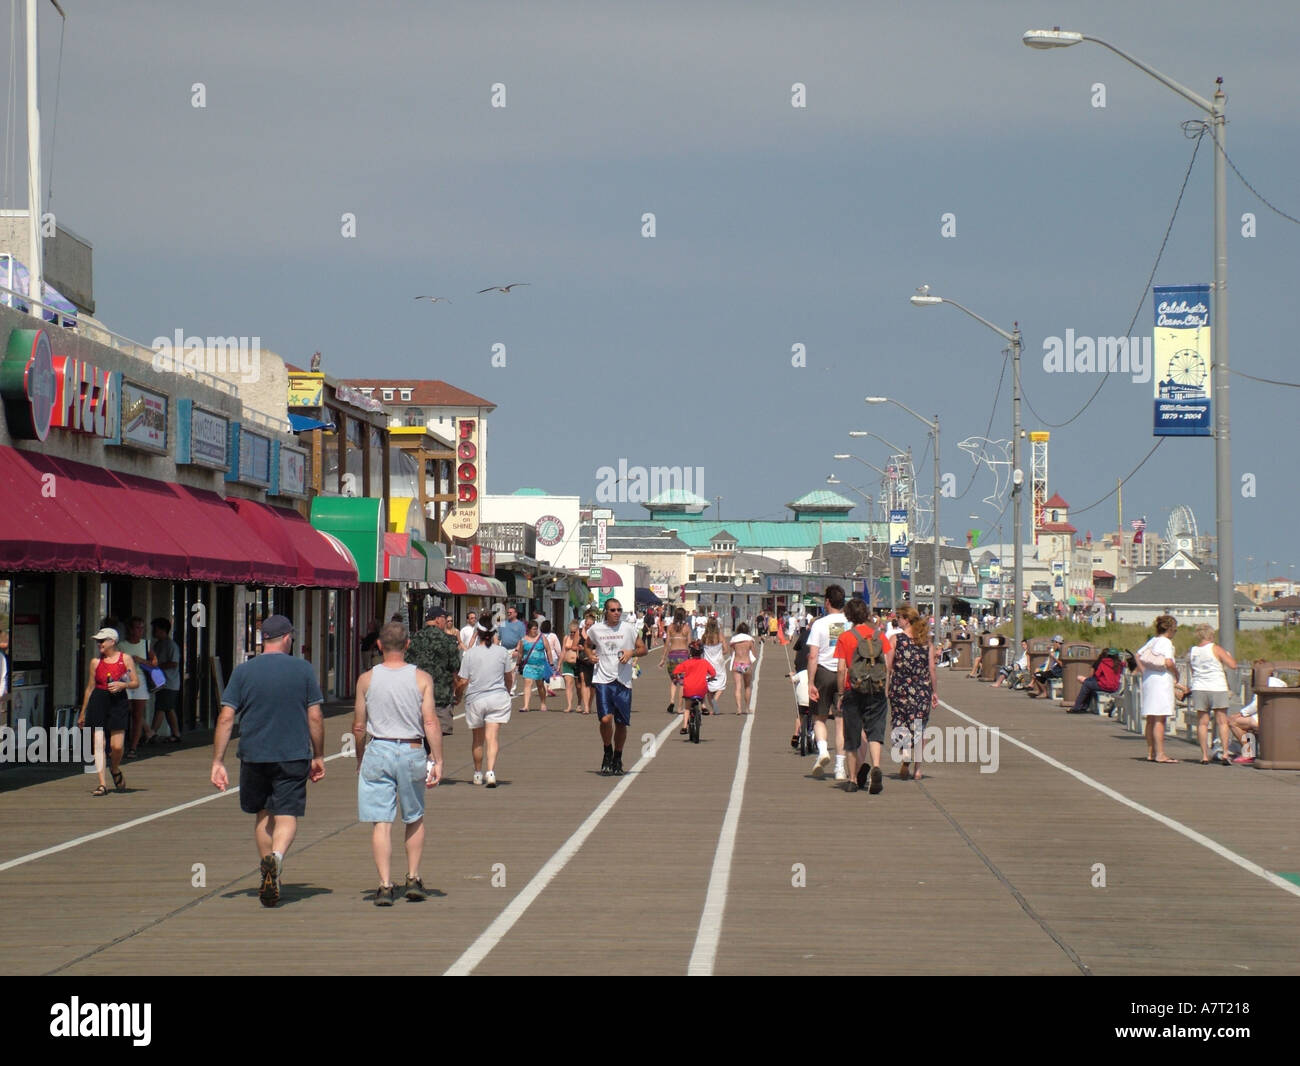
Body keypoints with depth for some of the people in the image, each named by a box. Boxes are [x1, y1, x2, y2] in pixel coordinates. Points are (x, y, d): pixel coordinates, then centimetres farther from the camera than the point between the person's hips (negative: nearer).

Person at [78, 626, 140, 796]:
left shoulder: (125, 659, 3)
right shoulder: (95, 662, 9)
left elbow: (136, 683, 6)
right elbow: (90, 687, 14)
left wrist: (123, 685, -15)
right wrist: (83, 713, 15)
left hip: (118, 702, -2)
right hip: (98, 702, 2)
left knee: (116, 746, -6)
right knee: (98, 743, -7)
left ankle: (115, 770, 27)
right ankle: (102, 784, -4)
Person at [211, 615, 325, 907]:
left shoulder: (243, 672, 1)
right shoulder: (303, 670, 0)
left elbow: (226, 718, -3)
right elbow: (315, 717, 1)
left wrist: (217, 762, -1)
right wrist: (318, 757, 11)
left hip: (254, 755, 2)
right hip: (293, 756, -2)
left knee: (263, 814, 18)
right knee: (286, 816, -2)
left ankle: (270, 880, 24)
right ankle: (276, 856, -32)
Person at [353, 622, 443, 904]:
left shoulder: (367, 679, -1)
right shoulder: (421, 679, -4)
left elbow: (358, 727, 4)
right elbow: (431, 723, -9)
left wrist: (360, 759, 18)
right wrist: (438, 761, -4)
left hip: (377, 751, 0)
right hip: (412, 752, 0)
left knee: (381, 822, 1)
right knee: (415, 819, 18)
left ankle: (385, 885, -5)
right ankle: (413, 879, 17)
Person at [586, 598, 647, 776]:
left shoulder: (628, 628, 2)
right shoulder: (596, 629, 4)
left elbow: (643, 649, 8)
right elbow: (588, 646, 23)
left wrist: (631, 653, -12)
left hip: (623, 681, 1)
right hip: (603, 680, -1)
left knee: (621, 723, 5)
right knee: (606, 719, -16)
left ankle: (617, 759, 22)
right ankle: (607, 753, 7)